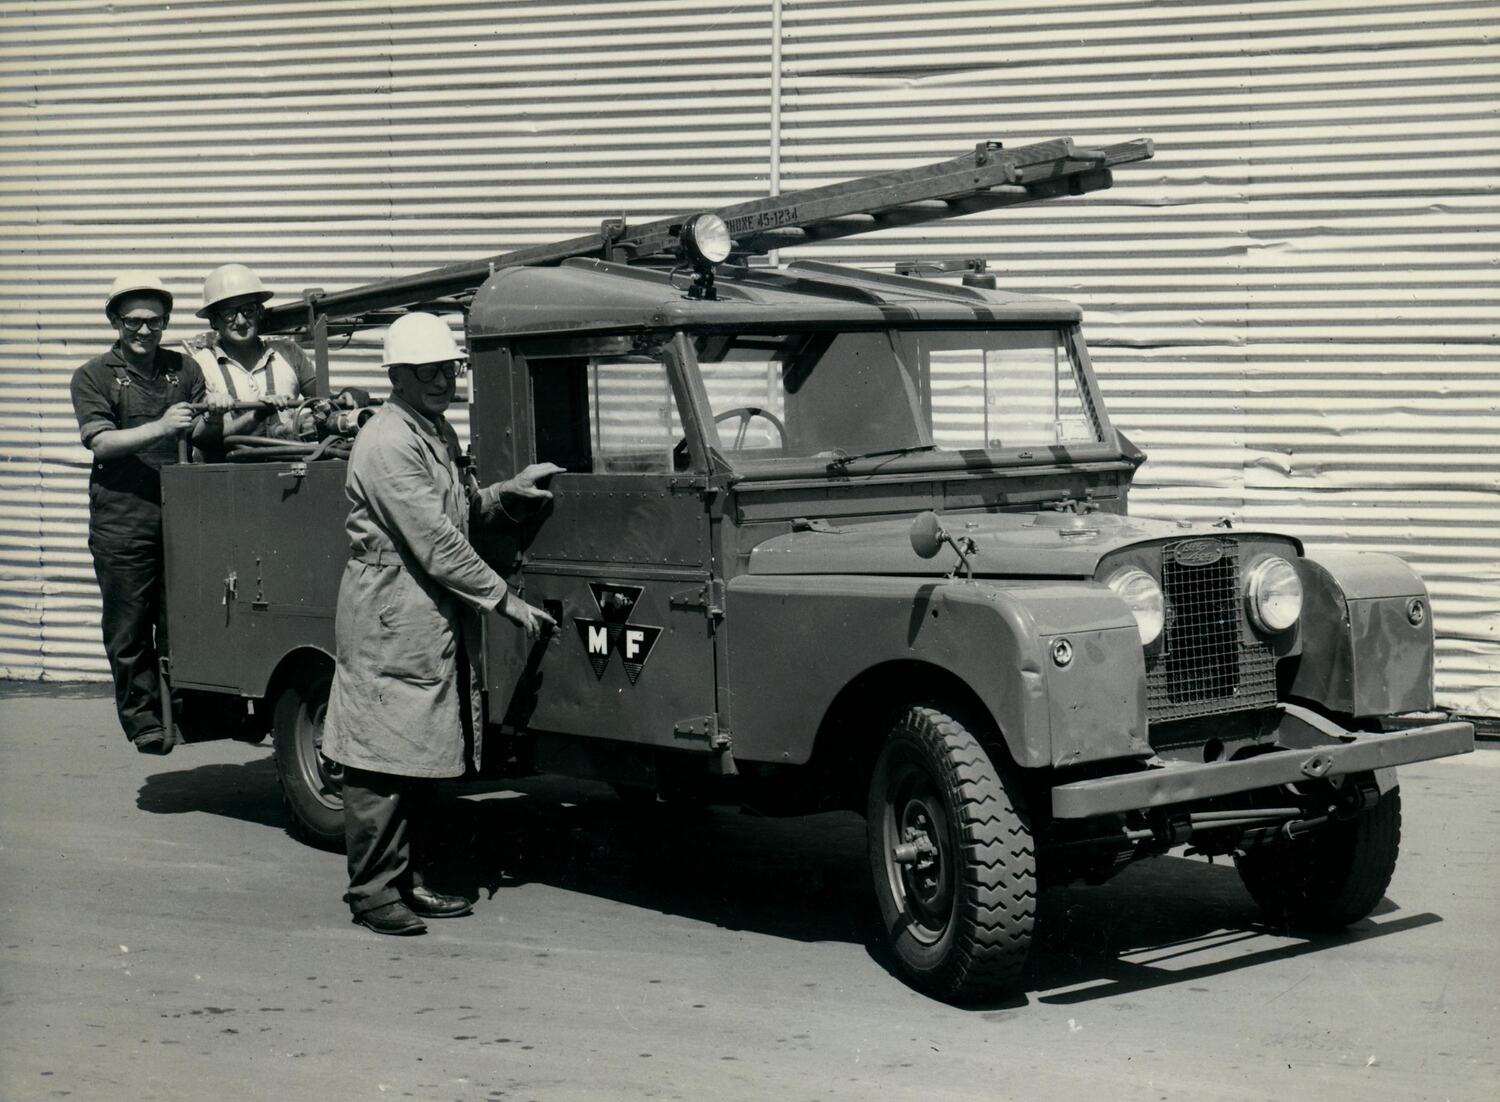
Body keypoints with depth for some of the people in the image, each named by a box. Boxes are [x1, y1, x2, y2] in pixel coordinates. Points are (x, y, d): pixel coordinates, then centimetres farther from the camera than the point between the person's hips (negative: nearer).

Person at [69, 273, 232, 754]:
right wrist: (160, 428, -23)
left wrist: (212, 420, -12)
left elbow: (201, 437, 11)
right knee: (129, 627, 1)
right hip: (122, 519, -2)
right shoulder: (94, 376, 4)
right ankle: (142, 719, 10)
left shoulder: (183, 368, 14)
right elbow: (101, 442, -9)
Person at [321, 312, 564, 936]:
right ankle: (372, 892, 3)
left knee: (420, 758, 13)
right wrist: (505, 602, -17)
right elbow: (436, 545, -21)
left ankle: (407, 881, 21)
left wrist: (507, 494, 10)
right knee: (381, 764, -4)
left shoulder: (440, 435, 14)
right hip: (391, 624, -10)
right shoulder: (387, 445, -17)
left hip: (437, 620, 10)